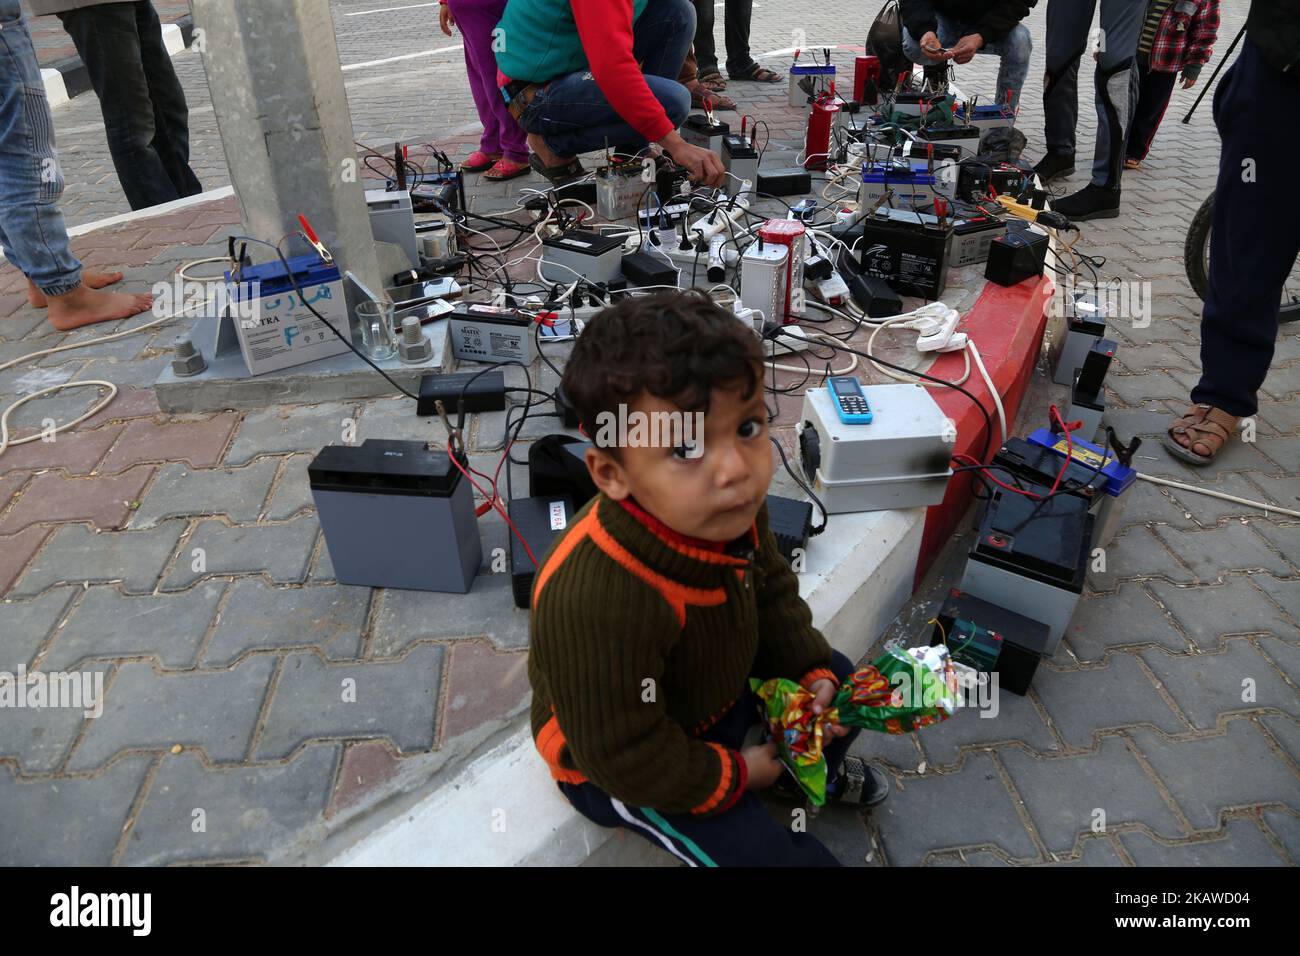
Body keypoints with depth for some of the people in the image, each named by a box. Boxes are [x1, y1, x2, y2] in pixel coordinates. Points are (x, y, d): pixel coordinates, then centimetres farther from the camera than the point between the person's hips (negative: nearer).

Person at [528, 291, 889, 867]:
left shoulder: (729, 508, -21)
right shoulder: (597, 602, -44)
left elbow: (770, 590, 2)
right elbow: (622, 752, -30)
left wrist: (813, 672, -6)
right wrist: (734, 776, -16)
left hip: (717, 679, 7)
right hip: (623, 772, -7)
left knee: (839, 678, 20)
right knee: (778, 856, -11)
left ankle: (818, 769, 49)